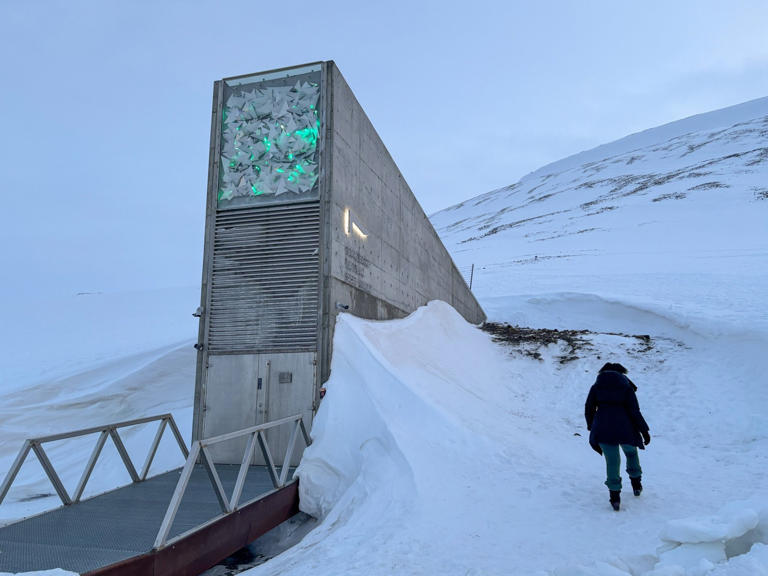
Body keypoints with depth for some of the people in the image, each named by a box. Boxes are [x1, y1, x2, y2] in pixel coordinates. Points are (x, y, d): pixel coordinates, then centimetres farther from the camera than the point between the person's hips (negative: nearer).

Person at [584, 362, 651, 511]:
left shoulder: (596, 387, 7)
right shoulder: (627, 387, 2)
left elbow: (588, 408, 5)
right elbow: (635, 411, -5)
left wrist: (591, 427, 17)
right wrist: (644, 431, 3)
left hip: (603, 430, 0)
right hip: (625, 429, 0)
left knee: (612, 461, 10)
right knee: (631, 453, 27)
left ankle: (615, 495, 5)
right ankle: (636, 484, 37)